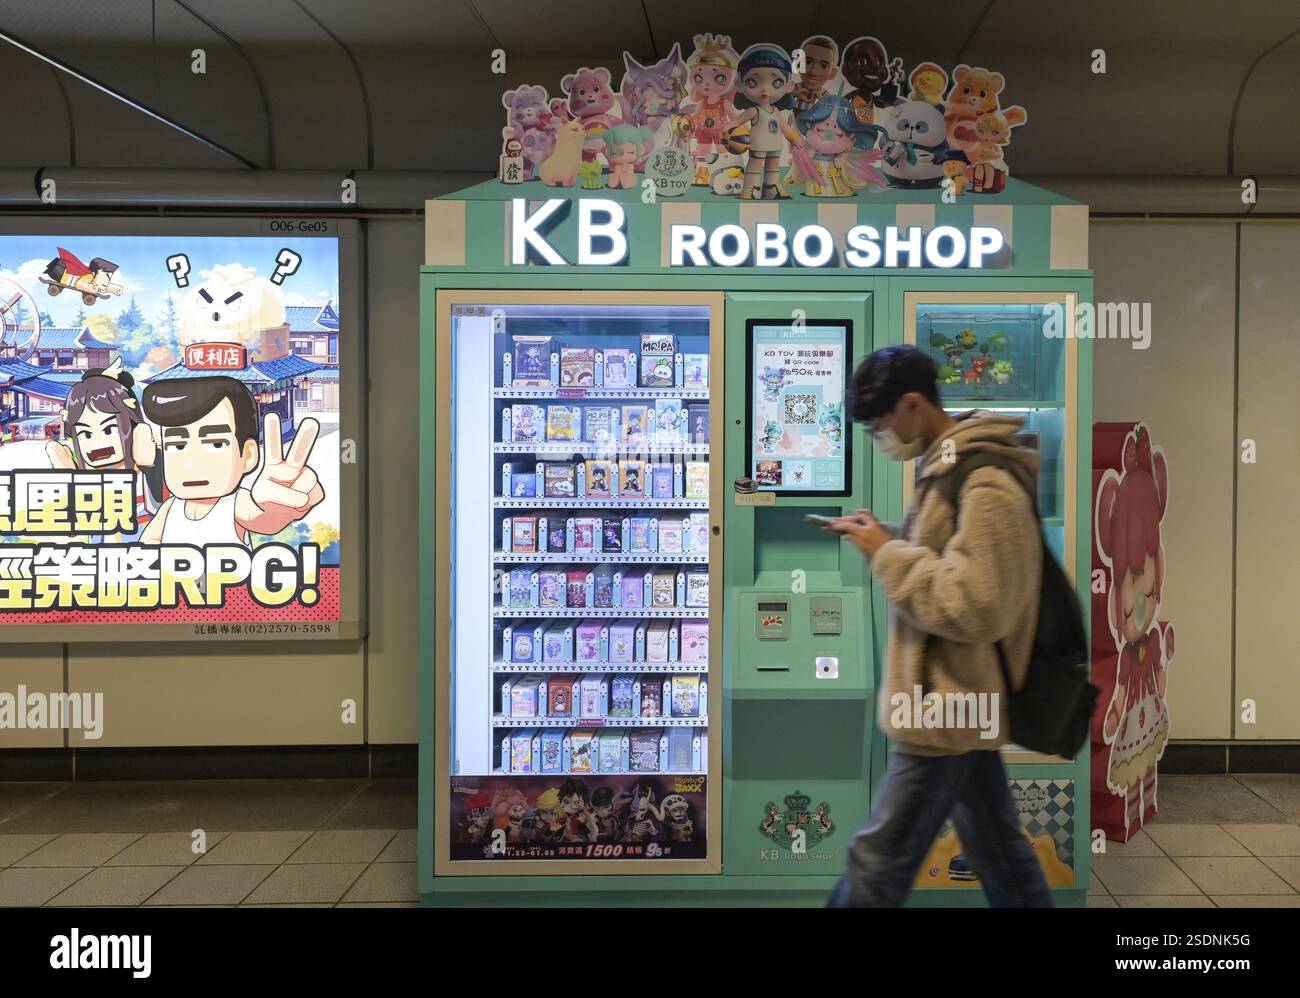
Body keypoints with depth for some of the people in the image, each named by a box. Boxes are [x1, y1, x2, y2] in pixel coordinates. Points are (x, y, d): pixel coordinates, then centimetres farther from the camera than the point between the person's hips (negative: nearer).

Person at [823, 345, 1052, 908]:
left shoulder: (985, 486, -21)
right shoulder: (947, 468, 11)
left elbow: (973, 607, -25)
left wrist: (886, 554, -18)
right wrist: (884, 539, 4)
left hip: (945, 706, -10)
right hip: (960, 700, 10)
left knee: (878, 861, -1)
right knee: (995, 847, 19)